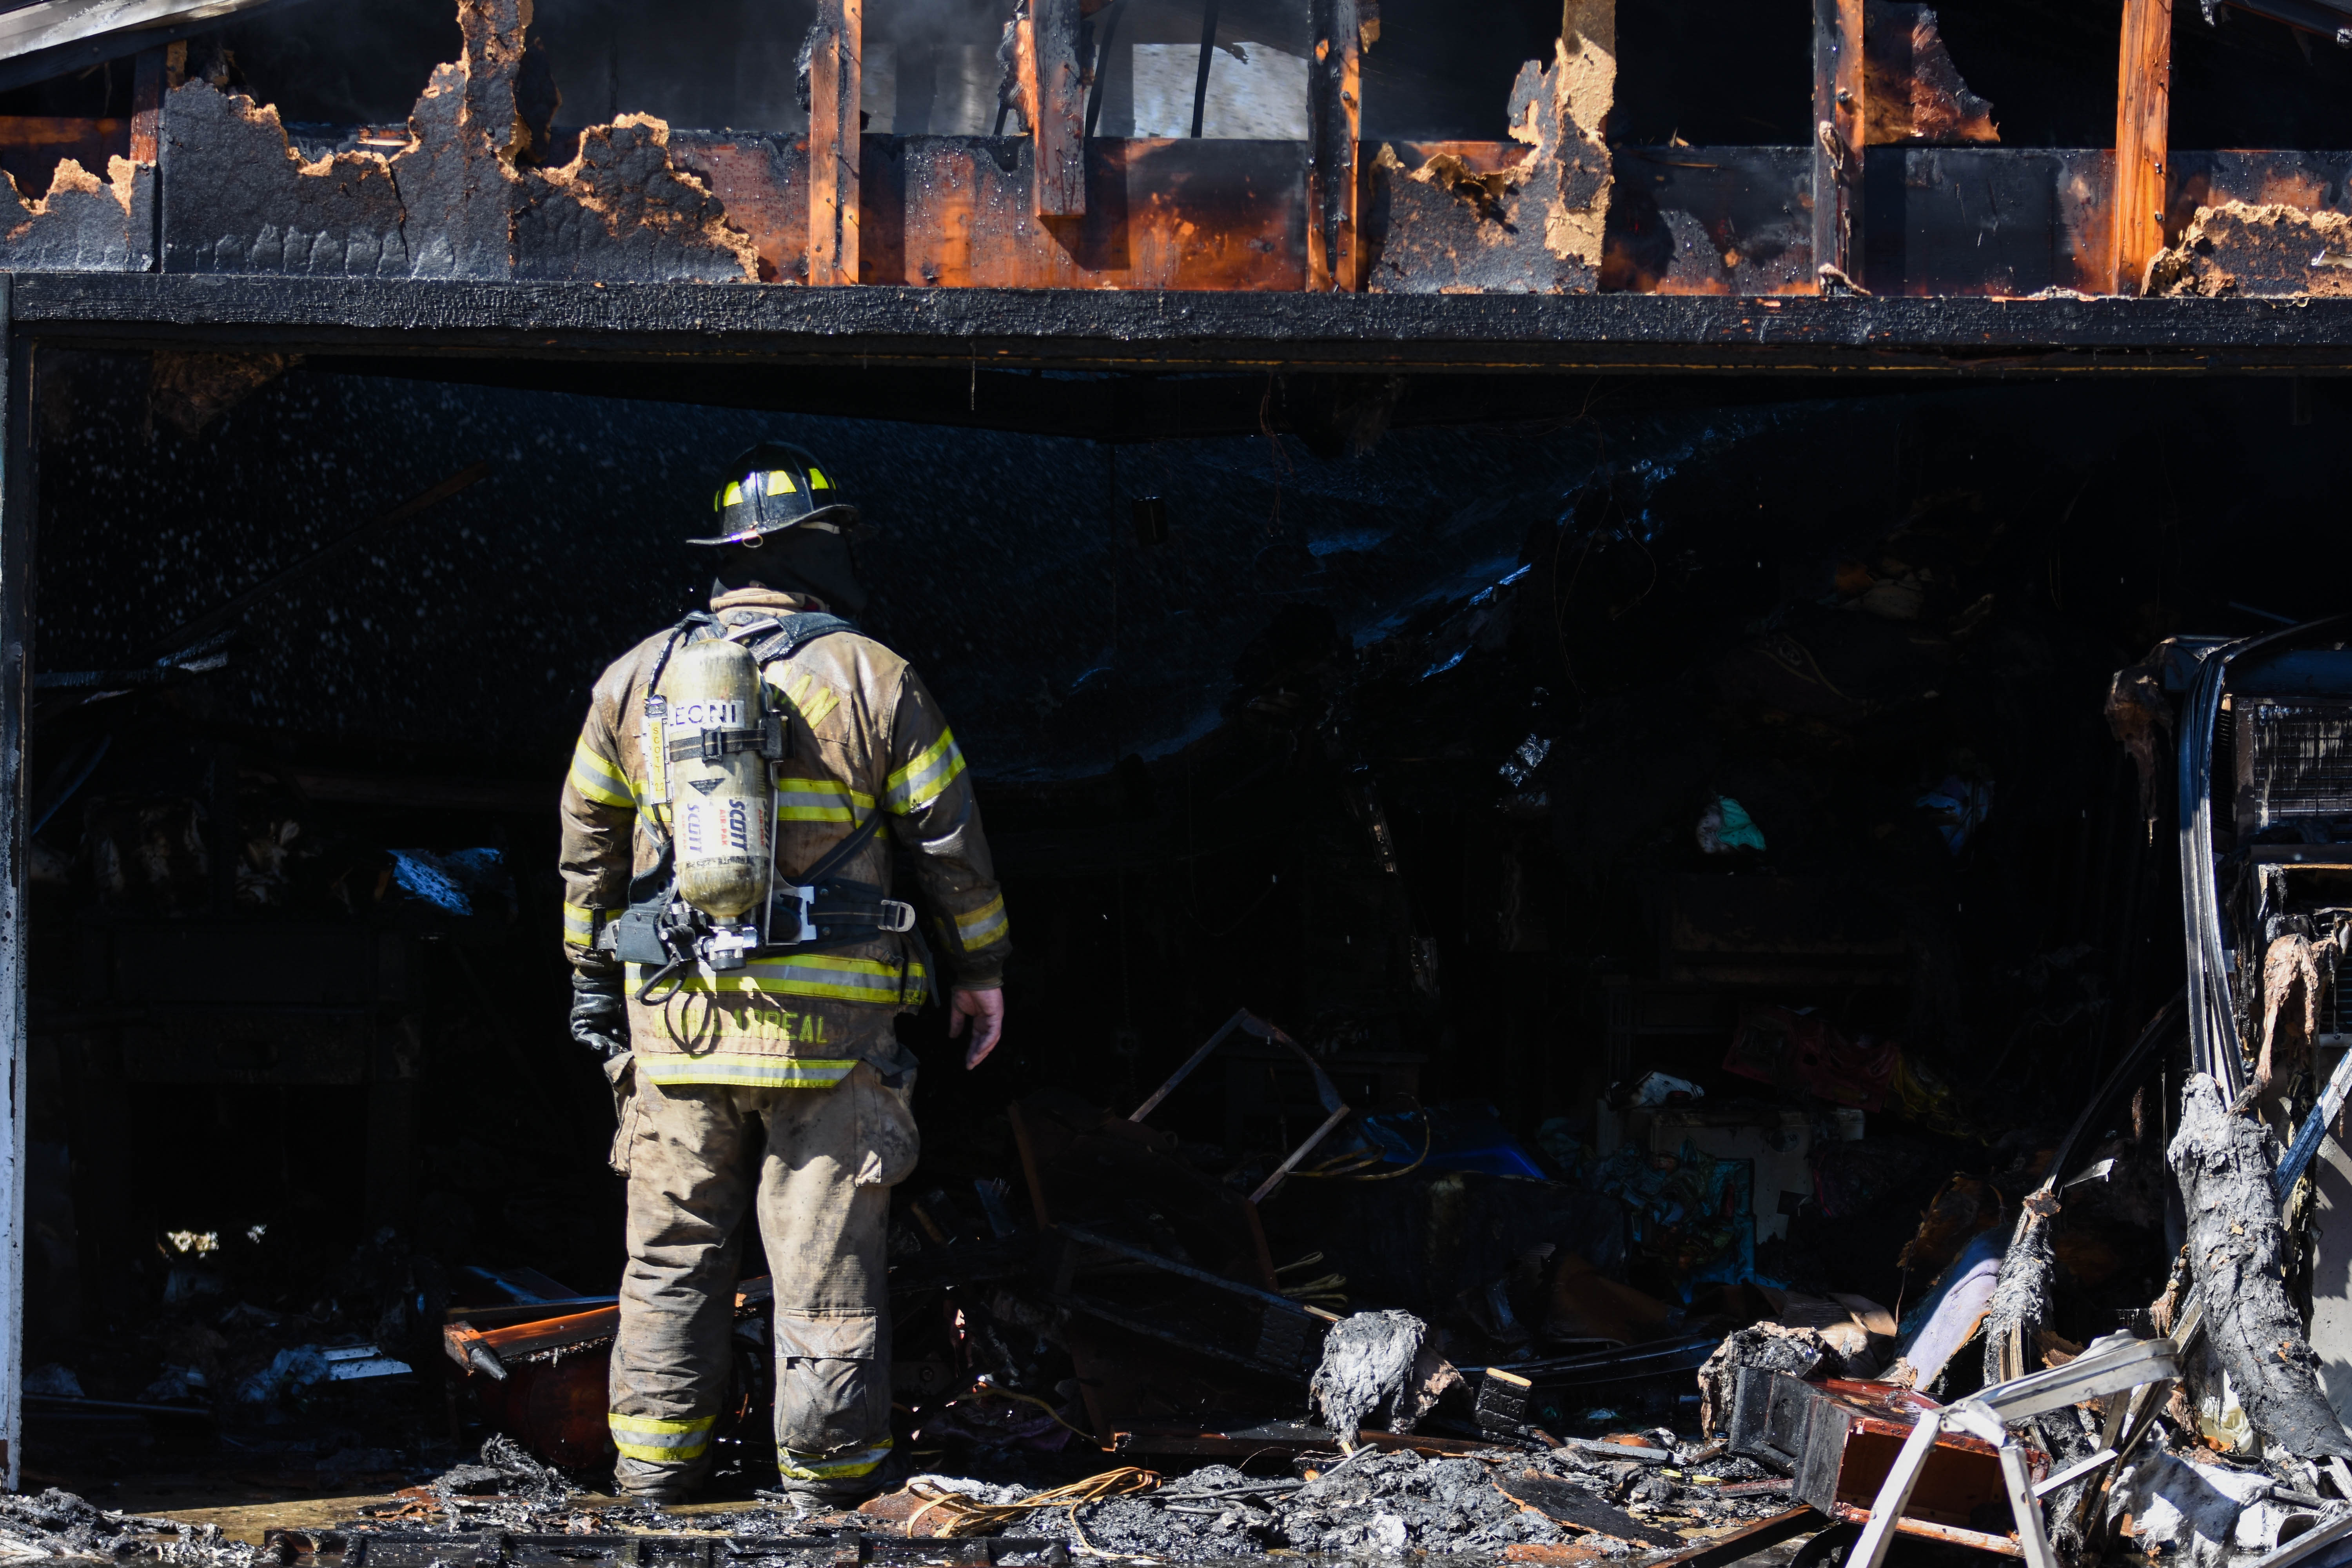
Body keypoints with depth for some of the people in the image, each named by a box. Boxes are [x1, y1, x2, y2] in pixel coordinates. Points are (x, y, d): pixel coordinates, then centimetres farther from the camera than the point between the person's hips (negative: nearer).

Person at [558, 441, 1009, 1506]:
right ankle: (831, 1483, 8)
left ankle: (651, 1481, 13)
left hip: (675, 1019, 3)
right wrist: (983, 967, 14)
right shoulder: (871, 678, -3)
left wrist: (590, 972, 25)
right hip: (830, 1022, -3)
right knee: (826, 1261, 3)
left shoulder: (636, 678, 7)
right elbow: (949, 839, 1)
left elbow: (588, 844, 14)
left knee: (671, 1257, 11)